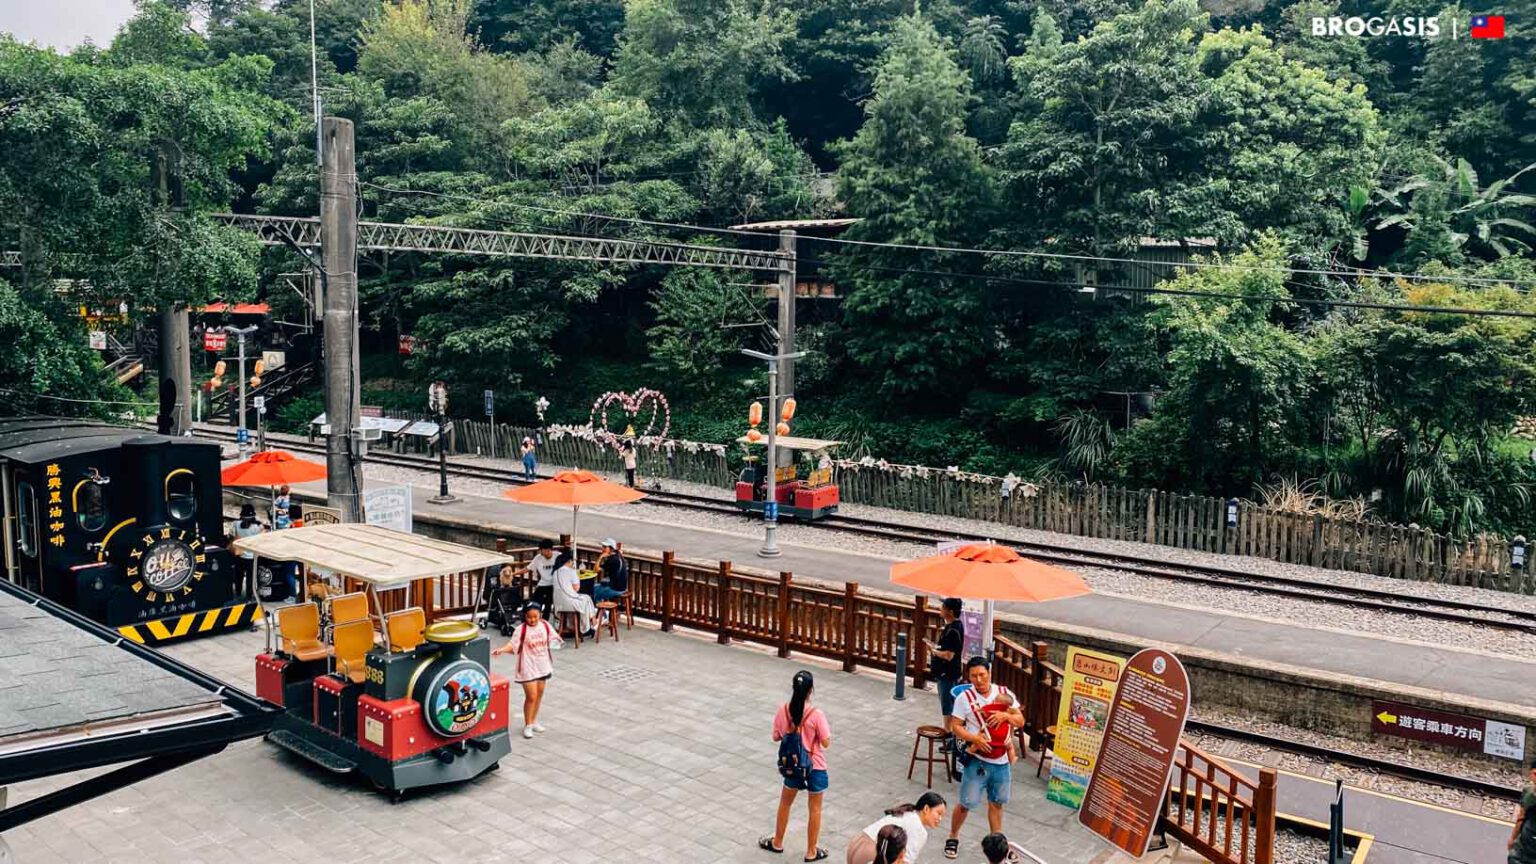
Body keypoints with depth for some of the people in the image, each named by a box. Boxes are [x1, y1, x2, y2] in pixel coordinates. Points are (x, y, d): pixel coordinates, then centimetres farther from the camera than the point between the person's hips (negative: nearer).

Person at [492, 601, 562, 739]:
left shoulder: (545, 625, -2)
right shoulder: (521, 629, -16)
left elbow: (553, 639, 14)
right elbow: (512, 645, -24)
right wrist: (502, 649, -40)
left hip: (542, 665, 5)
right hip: (528, 668, -5)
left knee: (539, 694, 15)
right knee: (531, 696, -7)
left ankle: (534, 721, 32)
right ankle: (527, 725, 9)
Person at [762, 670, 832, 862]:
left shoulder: (783, 710, -12)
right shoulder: (817, 715, -23)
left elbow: (776, 737, 0)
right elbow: (826, 743, -17)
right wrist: (828, 730, 2)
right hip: (815, 767, -3)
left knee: (785, 804, 25)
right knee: (814, 810, 15)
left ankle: (777, 842, 40)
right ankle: (811, 851, 25)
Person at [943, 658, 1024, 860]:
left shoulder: (1004, 692, 0)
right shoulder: (965, 698, -10)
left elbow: (1020, 721, 2)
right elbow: (955, 727, -8)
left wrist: (1005, 715, -18)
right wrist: (975, 739, -22)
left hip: (1002, 761, 3)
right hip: (977, 761, -3)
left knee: (996, 803, 17)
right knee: (967, 803, 1)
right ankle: (953, 837, 22)